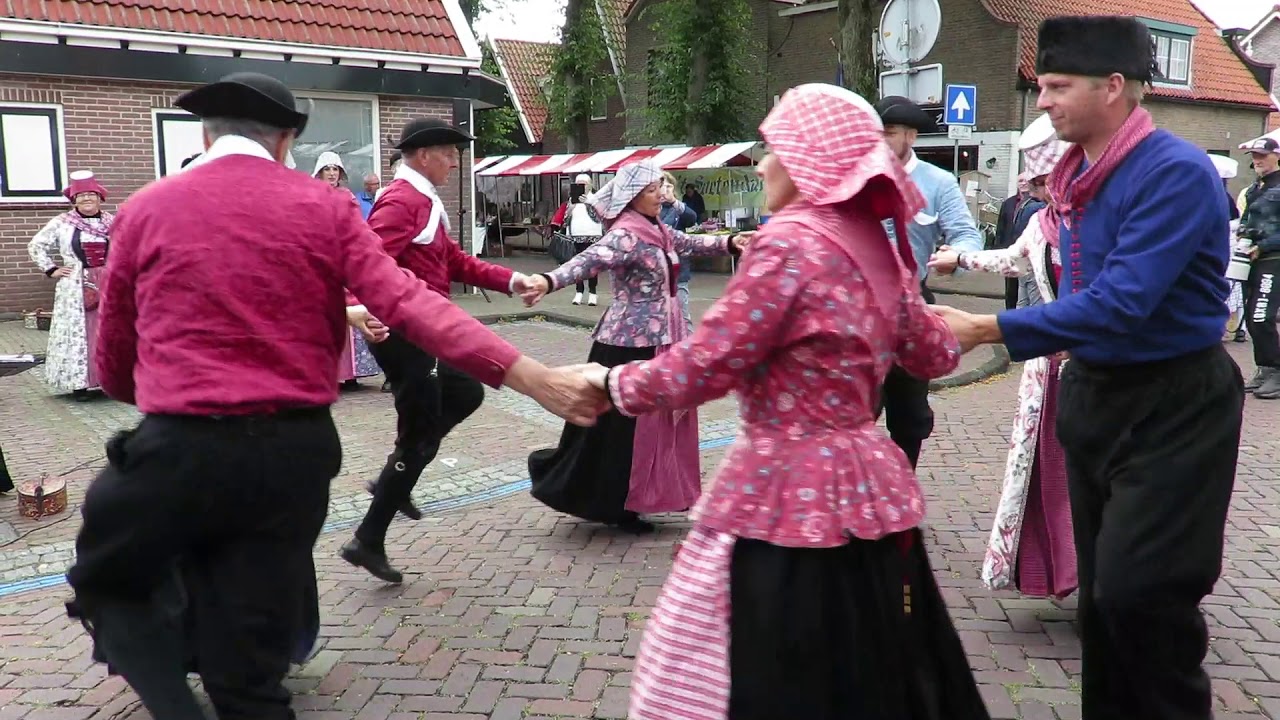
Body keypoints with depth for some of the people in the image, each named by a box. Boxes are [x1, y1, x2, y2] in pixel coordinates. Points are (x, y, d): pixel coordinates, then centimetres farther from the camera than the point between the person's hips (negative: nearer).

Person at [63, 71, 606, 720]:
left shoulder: (145, 209, 5)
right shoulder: (324, 206, 3)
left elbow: (113, 363, 12)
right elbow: (410, 306, -11)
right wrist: (531, 377, -15)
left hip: (181, 446, -1)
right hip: (296, 450, 2)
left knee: (108, 580, 27)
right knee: (251, 668, 15)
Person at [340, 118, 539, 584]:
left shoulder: (425, 203, 17)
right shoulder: (400, 202, -17)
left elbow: (456, 262, 18)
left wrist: (510, 280, 8)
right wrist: (359, 307, -50)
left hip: (421, 332, 10)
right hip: (401, 332, -10)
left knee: (467, 394, 22)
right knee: (420, 438, -2)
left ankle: (395, 482, 26)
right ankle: (368, 542, 8)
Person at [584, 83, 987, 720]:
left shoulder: (789, 241, -16)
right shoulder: (875, 245, 8)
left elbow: (704, 368, -17)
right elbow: (935, 356, 20)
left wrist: (615, 382, 0)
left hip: (787, 497, -8)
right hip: (861, 492, 8)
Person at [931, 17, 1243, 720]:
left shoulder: (1175, 171, -21)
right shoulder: (1075, 173, 4)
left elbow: (1120, 302, -29)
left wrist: (987, 329, -28)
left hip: (1173, 405, -8)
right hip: (1093, 391, 8)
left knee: (1138, 590, -8)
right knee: (1100, 588, 15)